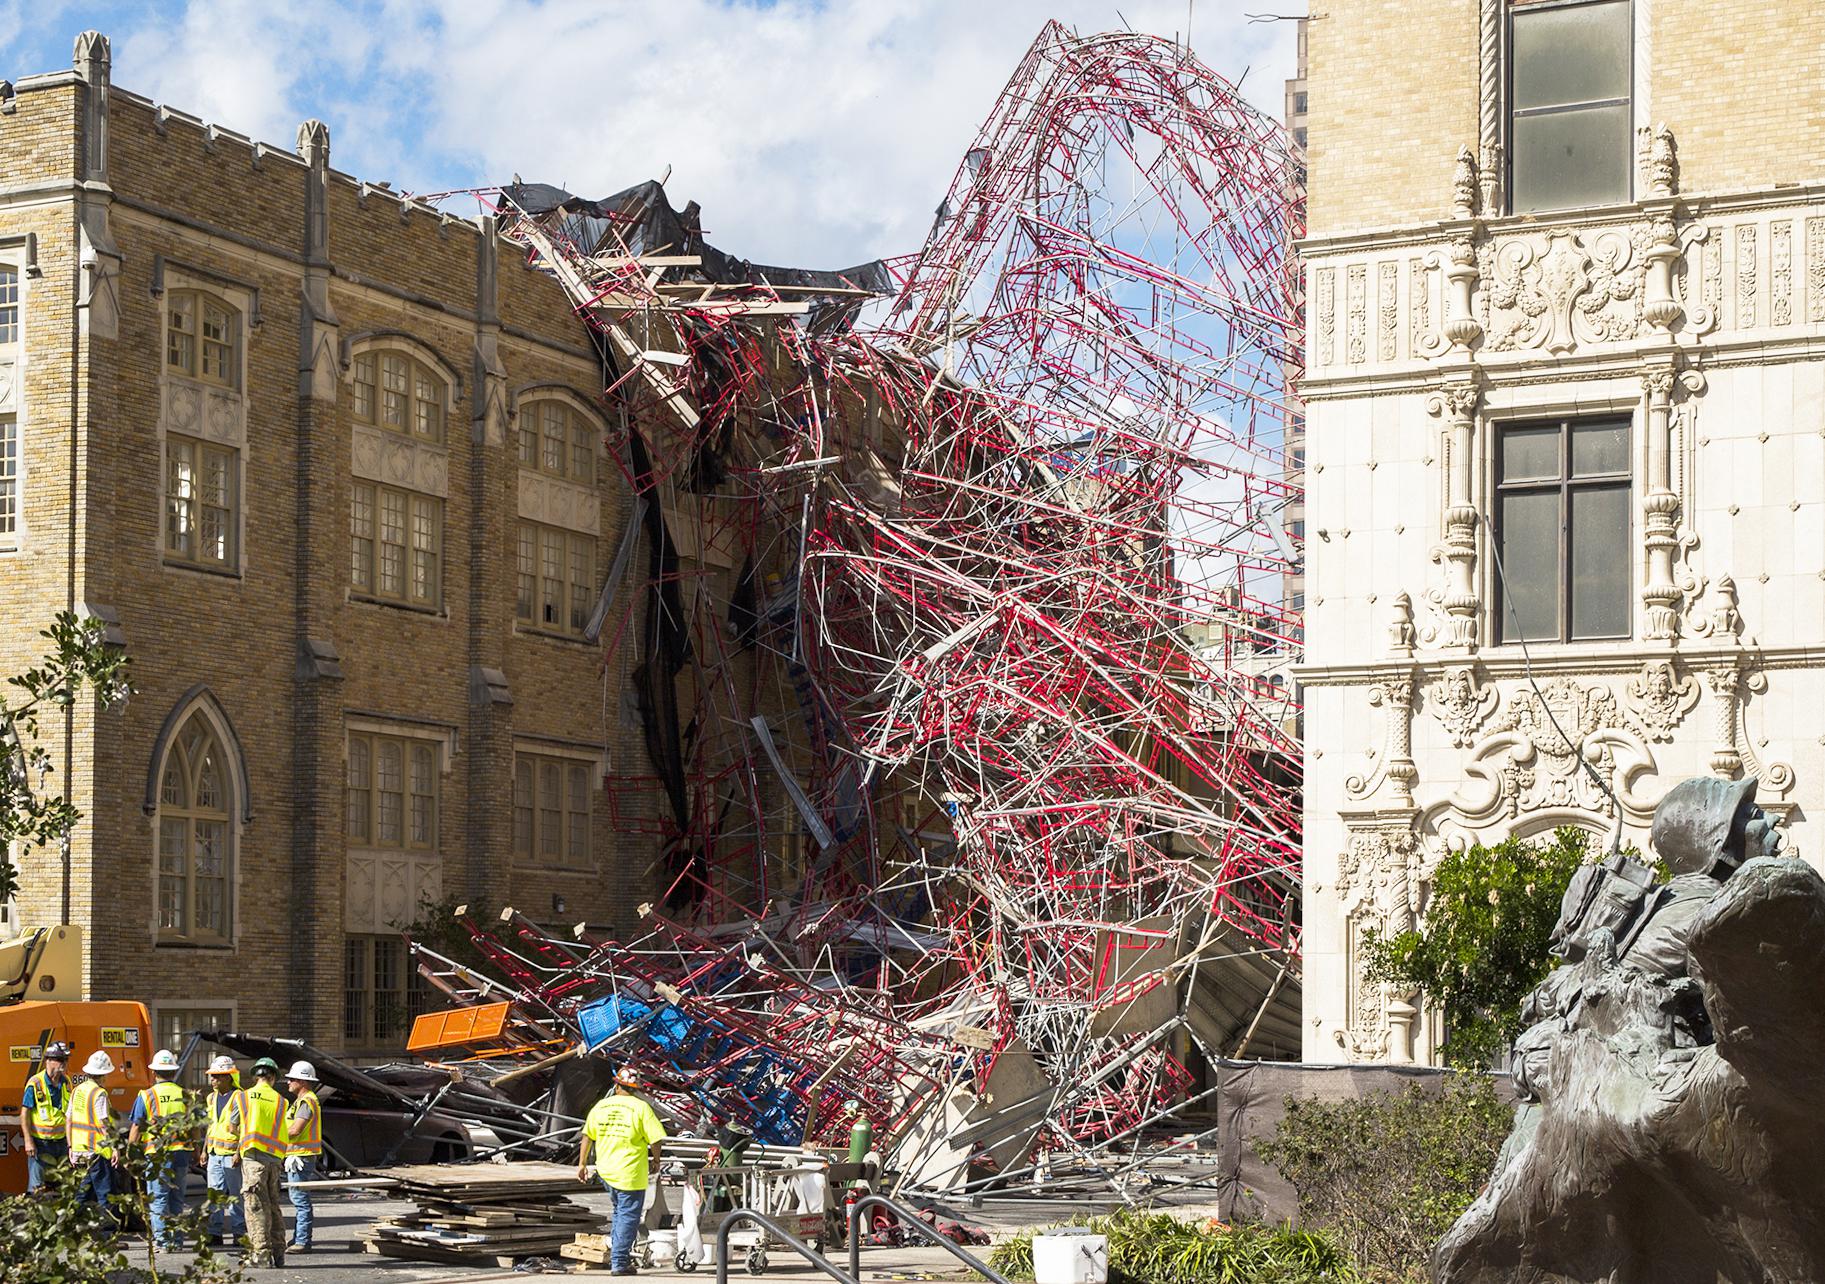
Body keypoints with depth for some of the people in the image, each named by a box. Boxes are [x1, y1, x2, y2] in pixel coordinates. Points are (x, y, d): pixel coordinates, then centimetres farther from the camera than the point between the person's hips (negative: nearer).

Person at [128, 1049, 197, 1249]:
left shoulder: (146, 1096, -4)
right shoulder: (185, 1095, 7)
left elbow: (136, 1129, -4)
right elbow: (193, 1127, 10)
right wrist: (195, 1154, 18)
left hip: (157, 1154, -4)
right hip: (182, 1152, 4)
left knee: (158, 1198, 1)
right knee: (176, 1197, 12)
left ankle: (161, 1238, -3)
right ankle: (175, 1237, 13)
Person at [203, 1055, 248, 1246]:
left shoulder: (239, 1098, -8)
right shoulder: (212, 1098, 15)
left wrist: (239, 1152, -18)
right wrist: (205, 1150, 19)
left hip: (232, 1154, -7)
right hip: (215, 1154, 7)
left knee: (235, 1195, -1)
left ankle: (239, 1232, 4)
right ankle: (214, 1233, 7)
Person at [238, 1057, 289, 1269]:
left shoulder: (245, 1096, 1)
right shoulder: (280, 1100, 8)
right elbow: (283, 1132, 6)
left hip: (254, 1157, -4)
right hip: (275, 1158, 4)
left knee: (257, 1206, -4)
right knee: (273, 1206, 13)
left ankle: (261, 1254, -9)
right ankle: (278, 1253, 16)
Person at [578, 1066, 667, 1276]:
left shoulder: (600, 1106, 4)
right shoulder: (641, 1107, -10)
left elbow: (587, 1136, 8)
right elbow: (655, 1138, -12)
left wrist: (582, 1163, 17)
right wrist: (656, 1159, 7)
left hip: (605, 1171, 5)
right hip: (630, 1175, -5)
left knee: (619, 1210, 25)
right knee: (628, 1217, 2)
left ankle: (617, 1251, 22)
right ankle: (619, 1263, 1)